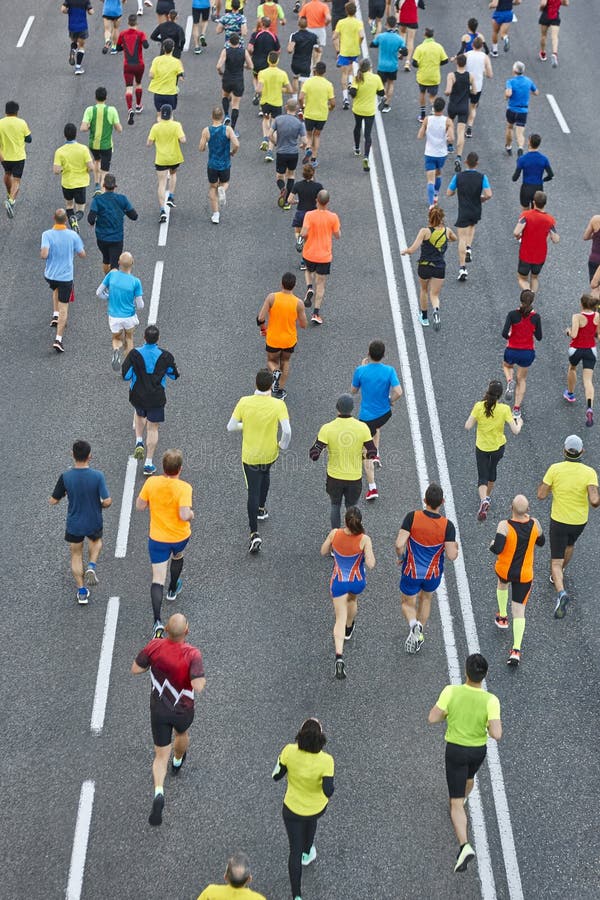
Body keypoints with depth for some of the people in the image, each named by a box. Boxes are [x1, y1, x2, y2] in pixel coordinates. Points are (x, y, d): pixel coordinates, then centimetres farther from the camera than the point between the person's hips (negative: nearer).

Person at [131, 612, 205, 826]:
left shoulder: (154, 647, -19)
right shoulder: (192, 654, -29)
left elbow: (135, 669, -8)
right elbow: (198, 687, -34)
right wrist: (203, 679, -12)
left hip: (159, 709, 1)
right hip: (183, 711, -1)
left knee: (161, 755, 9)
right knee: (182, 733, 35)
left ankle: (159, 792, -14)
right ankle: (177, 762, 64)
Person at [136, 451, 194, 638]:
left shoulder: (151, 483, -14)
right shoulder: (184, 488, -23)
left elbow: (140, 506, -4)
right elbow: (185, 515, -29)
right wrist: (192, 515, -8)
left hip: (157, 539, 0)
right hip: (180, 537, 0)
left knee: (157, 579, 0)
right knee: (178, 556, 36)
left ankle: (158, 621, -14)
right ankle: (173, 590, 58)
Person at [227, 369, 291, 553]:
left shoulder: (244, 402, -16)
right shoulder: (278, 405, -19)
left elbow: (230, 427, -11)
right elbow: (287, 431, -23)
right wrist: (283, 446, -3)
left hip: (250, 456, -1)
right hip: (270, 453, 1)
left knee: (253, 492, 6)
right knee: (265, 473, 35)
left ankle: (254, 534, -2)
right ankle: (262, 509, 50)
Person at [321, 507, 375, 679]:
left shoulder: (334, 534, -20)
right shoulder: (364, 540, -25)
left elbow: (323, 552, -4)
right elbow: (371, 564, -22)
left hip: (338, 582, 0)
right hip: (357, 581, 0)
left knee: (340, 619, 5)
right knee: (352, 599, 36)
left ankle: (339, 655, -13)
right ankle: (349, 629, 61)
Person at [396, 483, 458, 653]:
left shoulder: (412, 517, -21)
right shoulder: (447, 525, -19)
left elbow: (399, 544, -25)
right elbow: (451, 556, -18)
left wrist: (400, 558, -2)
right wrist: (455, 548, 6)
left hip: (411, 572, -1)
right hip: (433, 575, 1)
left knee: (407, 604, 21)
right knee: (426, 599, 31)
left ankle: (414, 624, -11)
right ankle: (419, 635, 38)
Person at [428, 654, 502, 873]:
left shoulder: (451, 692, -23)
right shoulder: (490, 701, -24)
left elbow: (432, 718, -16)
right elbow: (496, 734, -27)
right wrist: (491, 725, -5)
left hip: (455, 750, -2)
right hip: (478, 750, 2)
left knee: (456, 802, 3)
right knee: (469, 778, 37)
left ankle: (464, 845, -13)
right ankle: (462, 801, 67)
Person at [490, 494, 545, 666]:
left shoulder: (504, 526, -24)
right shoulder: (534, 524, -13)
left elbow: (497, 549, -32)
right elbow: (541, 542, 7)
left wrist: (492, 545, -8)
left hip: (504, 569, -1)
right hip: (524, 575, 1)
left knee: (502, 584, 37)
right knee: (519, 611, 4)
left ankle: (502, 617, 50)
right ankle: (516, 650, -6)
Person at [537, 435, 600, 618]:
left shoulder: (555, 469, -17)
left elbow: (541, 495, -14)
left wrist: (545, 483, 7)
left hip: (559, 521, -2)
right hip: (580, 521, 2)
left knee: (556, 562, 3)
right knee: (569, 544, 35)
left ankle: (561, 593, -23)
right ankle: (557, 576, 55)